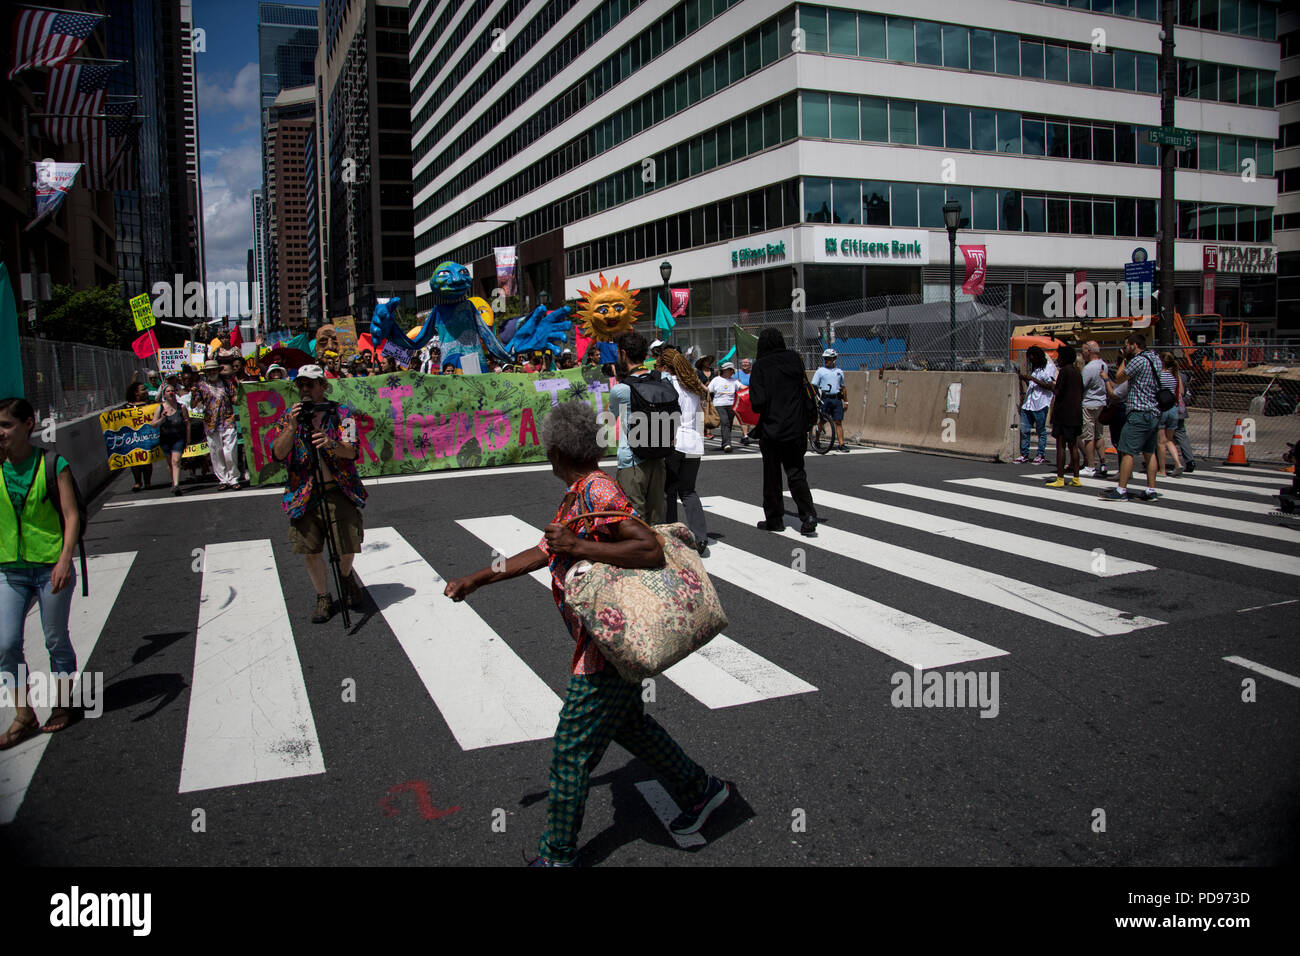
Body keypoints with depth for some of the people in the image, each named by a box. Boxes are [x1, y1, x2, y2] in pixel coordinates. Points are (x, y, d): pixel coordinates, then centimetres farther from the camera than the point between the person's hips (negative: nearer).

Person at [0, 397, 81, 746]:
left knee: (56, 641, 9)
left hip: (51, 568, -3)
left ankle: (62, 704, 27)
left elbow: (72, 516, -10)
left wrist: (64, 560, -19)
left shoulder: (52, 464, -6)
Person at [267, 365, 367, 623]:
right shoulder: (288, 417, 6)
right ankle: (323, 599, 24)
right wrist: (292, 427, -22)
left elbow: (352, 451, -11)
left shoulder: (341, 414, 1)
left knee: (347, 549, 1)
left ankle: (346, 576, 35)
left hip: (339, 492, -1)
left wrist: (331, 444, -32)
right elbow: (278, 454, -7)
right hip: (304, 495, 2)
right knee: (311, 551, 4)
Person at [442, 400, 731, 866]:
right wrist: (478, 578, 20)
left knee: (571, 750, 3)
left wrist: (577, 547, -32)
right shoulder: (575, 495, 9)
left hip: (609, 647, -10)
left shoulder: (598, 491, -22)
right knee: (629, 724, 26)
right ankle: (700, 790, 42)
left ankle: (556, 856, 21)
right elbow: (545, 551, 19)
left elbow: (652, 550, -32)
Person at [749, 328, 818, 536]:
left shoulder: (761, 366, -11)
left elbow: (758, 400, -17)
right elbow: (802, 388, 4)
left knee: (772, 476, 11)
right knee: (796, 473, 12)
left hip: (771, 430, -3)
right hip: (796, 428, 3)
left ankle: (774, 519, 17)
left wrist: (758, 410, 2)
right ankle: (808, 515, -2)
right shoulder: (794, 358, -1)